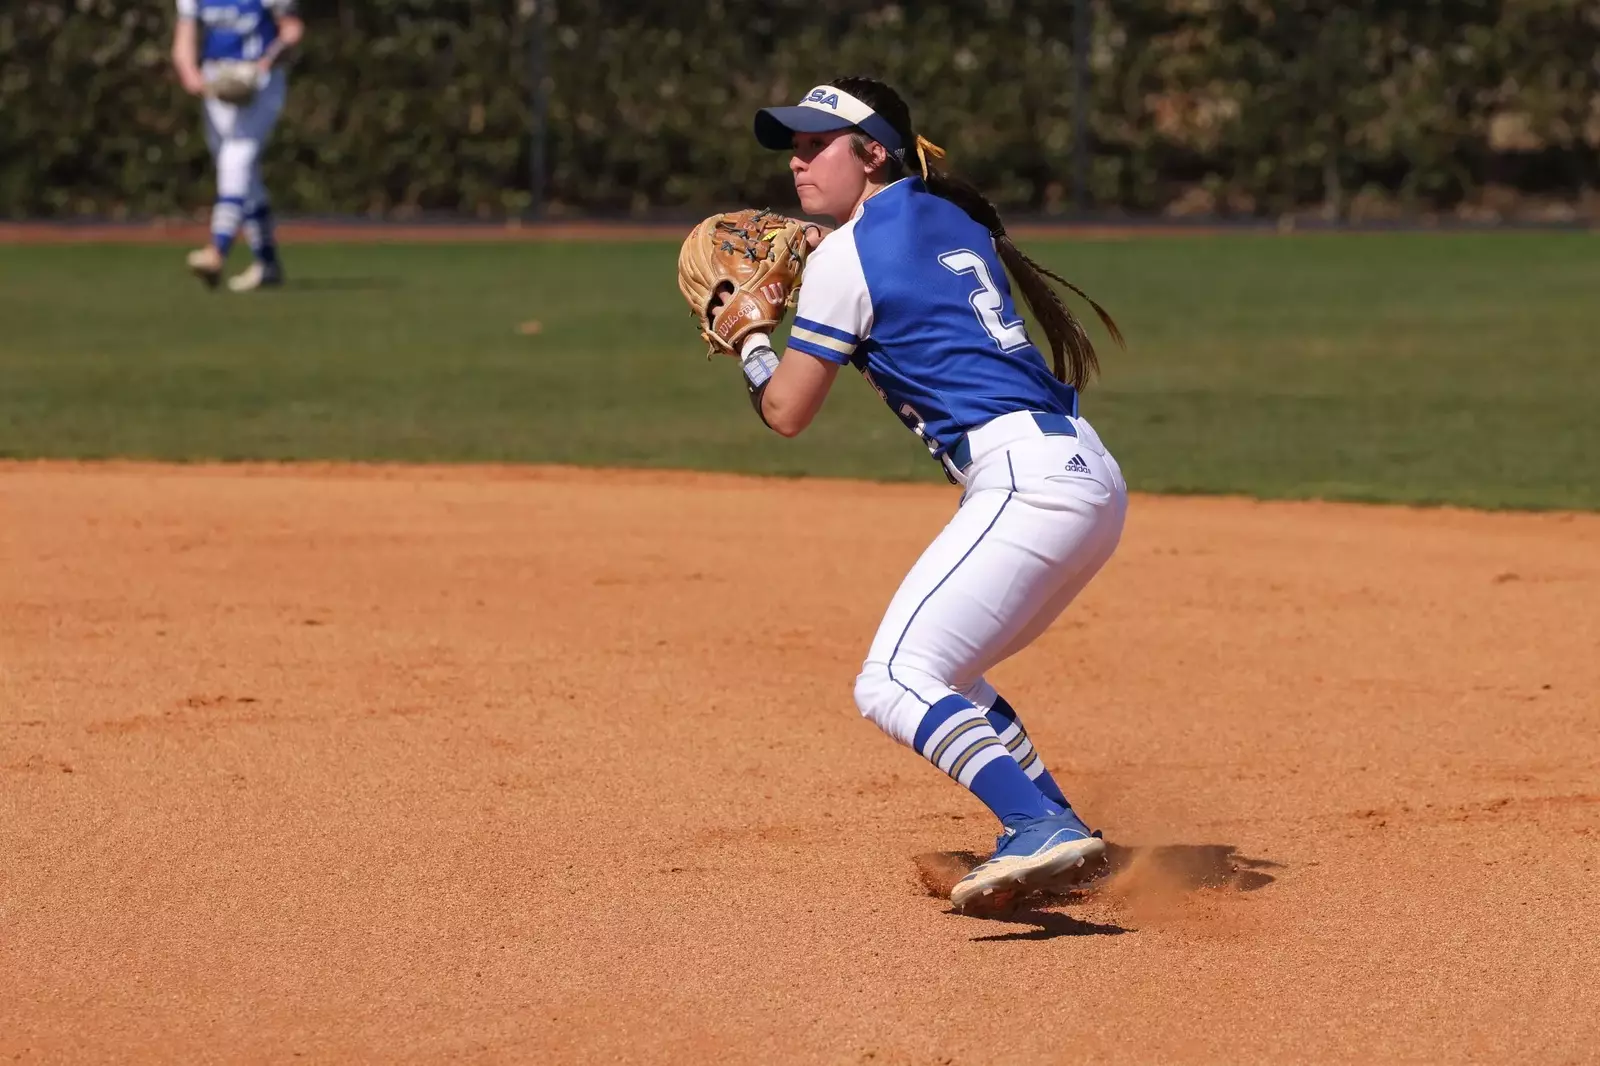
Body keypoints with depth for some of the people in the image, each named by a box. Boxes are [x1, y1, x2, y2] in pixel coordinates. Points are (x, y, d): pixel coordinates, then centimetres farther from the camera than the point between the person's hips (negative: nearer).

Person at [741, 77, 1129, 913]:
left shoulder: (847, 255, -3)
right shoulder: (953, 219, 21)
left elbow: (787, 412, 3)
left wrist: (745, 335, 21)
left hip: (1025, 482, -9)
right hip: (1088, 476, 9)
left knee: (893, 683, -17)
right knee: (939, 677, 23)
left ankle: (1041, 828, -34)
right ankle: (1060, 840, 15)